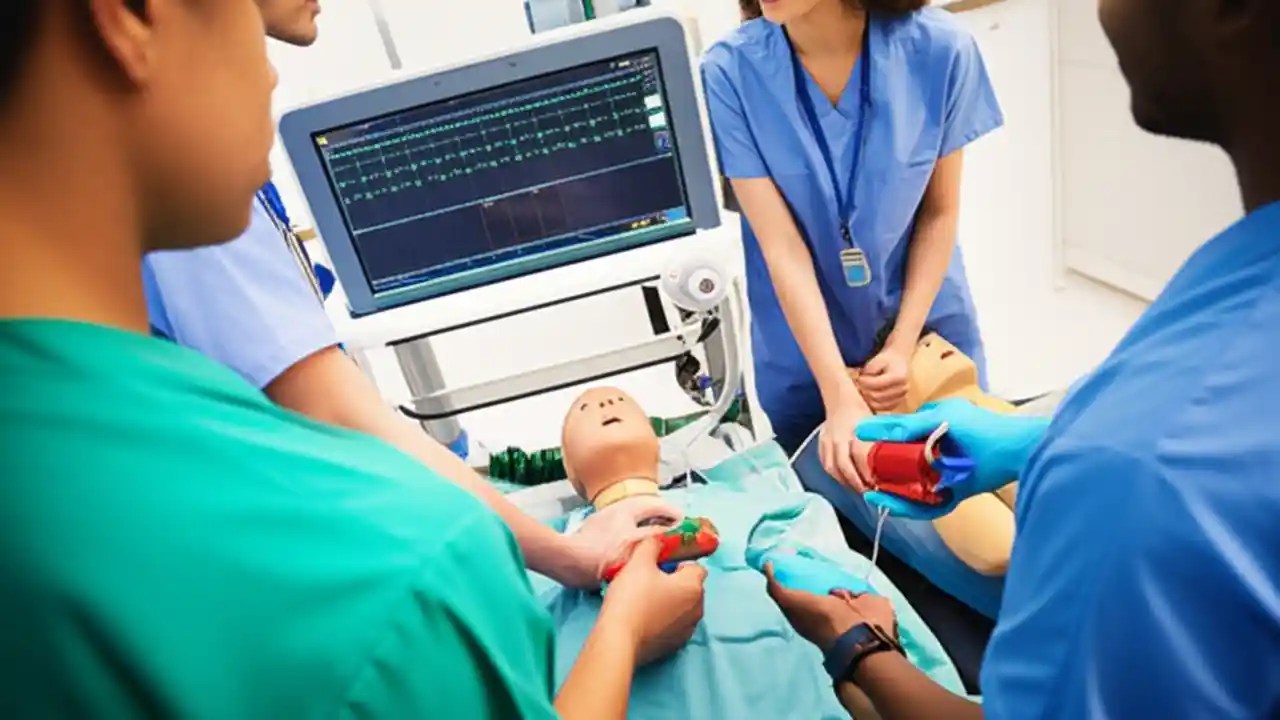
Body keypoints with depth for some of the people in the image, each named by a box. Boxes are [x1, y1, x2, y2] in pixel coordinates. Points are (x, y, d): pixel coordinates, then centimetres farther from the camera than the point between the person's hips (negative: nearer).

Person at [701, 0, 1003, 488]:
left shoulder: (939, 49, -17)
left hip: (928, 328, 1)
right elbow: (781, 246, -23)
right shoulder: (729, 72, -21)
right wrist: (841, 396, -26)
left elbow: (940, 212, -7)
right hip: (802, 353, 0)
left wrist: (903, 344, -14)